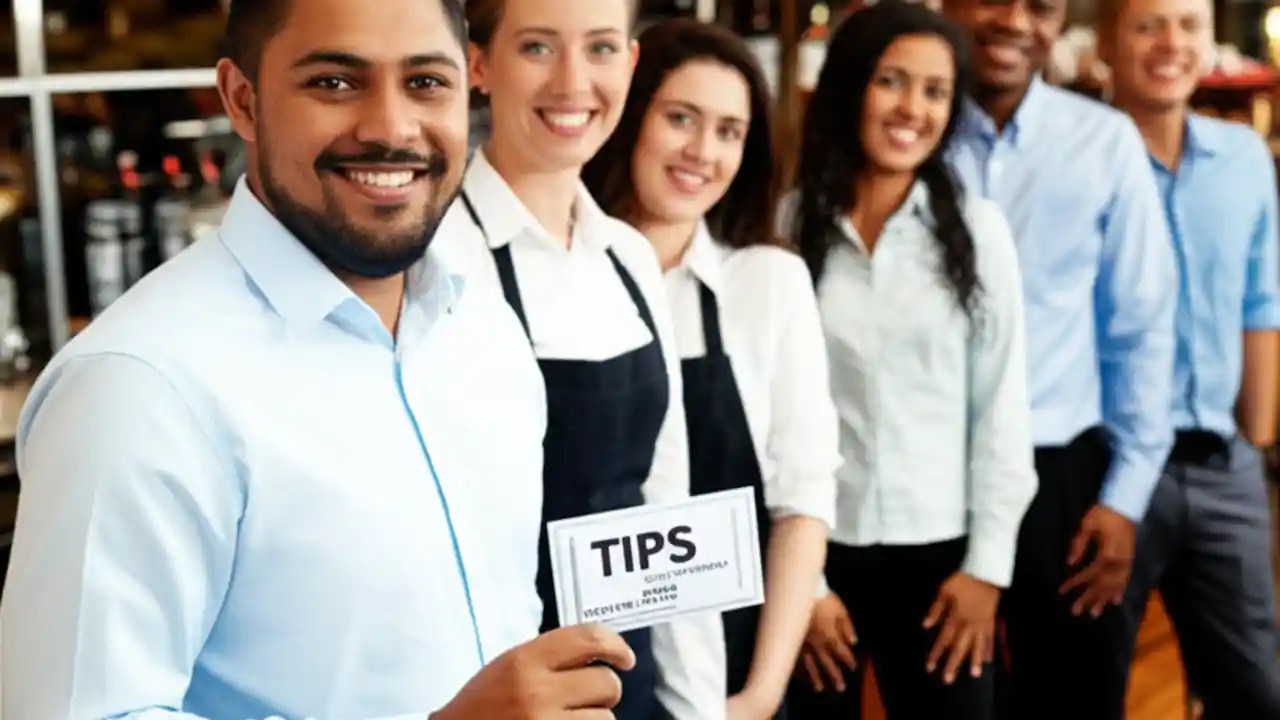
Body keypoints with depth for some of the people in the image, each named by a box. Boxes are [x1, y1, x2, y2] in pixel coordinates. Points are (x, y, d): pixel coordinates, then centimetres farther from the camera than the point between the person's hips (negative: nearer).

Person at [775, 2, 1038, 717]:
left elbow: (1003, 402, 2)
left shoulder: (978, 226, 0)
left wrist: (988, 562, -2)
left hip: (939, 552, 1)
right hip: (813, 549, 0)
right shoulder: (784, 226, -3)